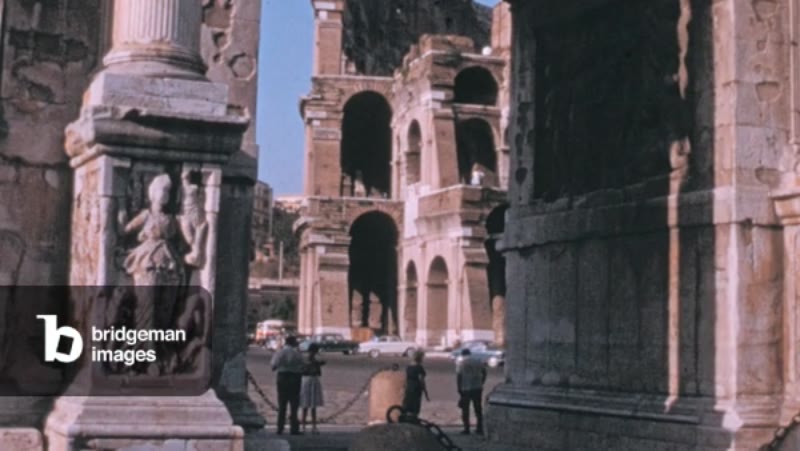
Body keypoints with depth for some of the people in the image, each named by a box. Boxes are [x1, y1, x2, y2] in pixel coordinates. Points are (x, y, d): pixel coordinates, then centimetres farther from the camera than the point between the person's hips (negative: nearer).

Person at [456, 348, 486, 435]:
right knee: (478, 409, 10)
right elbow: (484, 373, 8)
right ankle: (479, 428, 12)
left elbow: (458, 377, -11)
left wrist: (459, 389, -5)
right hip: (477, 388, 4)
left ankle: (466, 429, 6)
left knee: (465, 409, 6)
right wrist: (481, 383, 14)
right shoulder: (478, 362, 7)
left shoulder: (460, 363, -6)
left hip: (465, 389, -4)